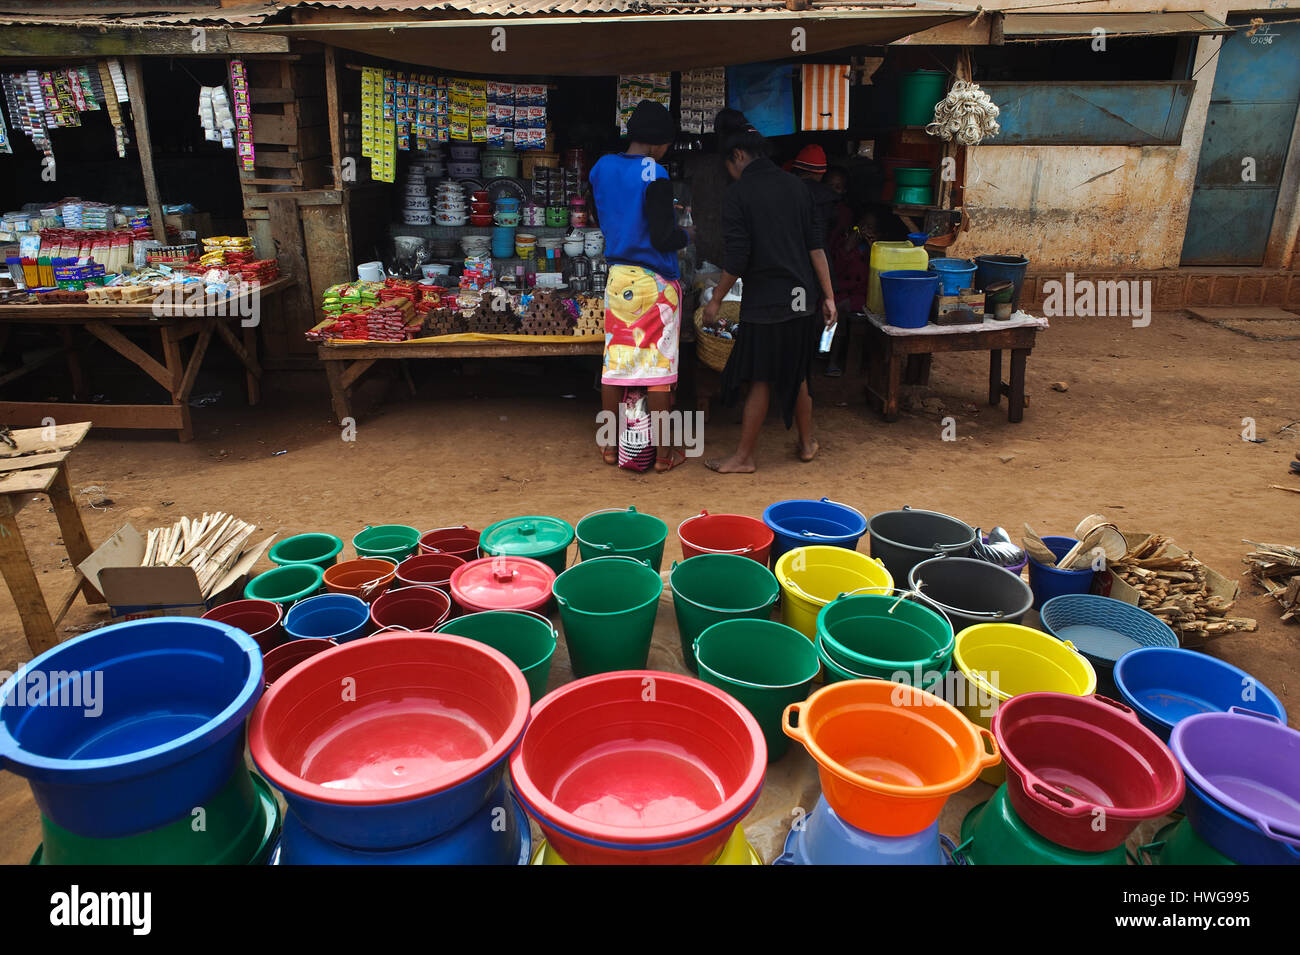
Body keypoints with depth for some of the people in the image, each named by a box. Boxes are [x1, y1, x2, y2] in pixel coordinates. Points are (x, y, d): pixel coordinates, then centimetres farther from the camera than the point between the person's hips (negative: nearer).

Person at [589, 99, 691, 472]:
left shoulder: (602, 167, 6)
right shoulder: (654, 176, -14)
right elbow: (663, 236, -15)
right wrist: (684, 236, 5)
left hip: (617, 277, 6)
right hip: (655, 281, -6)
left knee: (615, 358, 11)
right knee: (658, 364, 1)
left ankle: (610, 445, 19)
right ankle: (663, 451, 9)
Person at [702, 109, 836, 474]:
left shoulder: (738, 193, -10)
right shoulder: (794, 185, 7)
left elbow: (736, 260, -14)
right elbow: (815, 245, 7)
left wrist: (716, 300, -2)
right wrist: (828, 296, 11)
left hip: (764, 301, -6)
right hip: (802, 299, 6)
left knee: (760, 380, 2)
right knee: (796, 374, 19)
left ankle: (744, 458, 12)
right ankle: (807, 443, 32)